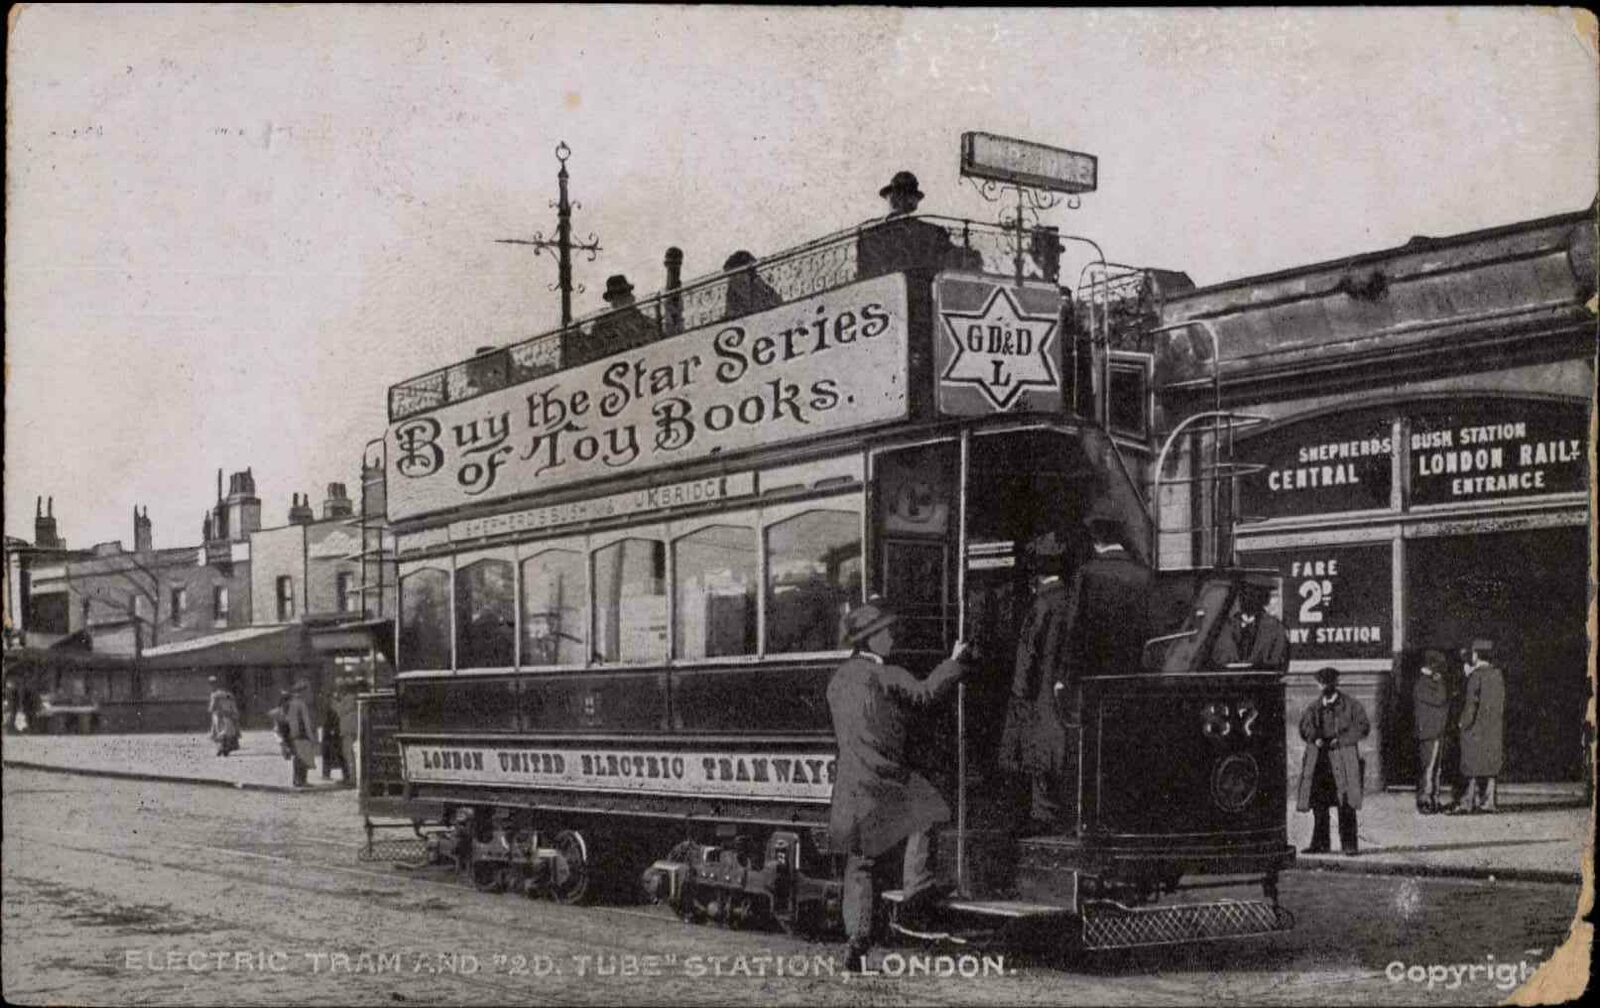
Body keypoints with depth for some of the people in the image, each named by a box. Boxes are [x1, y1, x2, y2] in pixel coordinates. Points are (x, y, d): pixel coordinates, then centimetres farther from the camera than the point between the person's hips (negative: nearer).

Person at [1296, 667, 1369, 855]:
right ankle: (1320, 843, 12)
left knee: (1346, 803, -7)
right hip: (1318, 759, 4)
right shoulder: (1313, 707, 15)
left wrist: (1340, 740, -12)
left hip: (1343, 760, -3)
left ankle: (1349, 844, -4)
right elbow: (1304, 726, 5)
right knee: (1318, 802, 4)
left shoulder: (1351, 705, 5)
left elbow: (1363, 726, -2)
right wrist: (1316, 739, -15)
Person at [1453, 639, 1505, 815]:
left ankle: (1468, 802, -3)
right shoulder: (1498, 675, 7)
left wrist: (1464, 722, -7)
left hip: (1476, 726, -7)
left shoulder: (1476, 676, -15)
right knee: (1490, 764, 10)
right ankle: (1488, 801, 10)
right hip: (1495, 727, 7)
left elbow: (1471, 702, -15)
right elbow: (1501, 702, 11)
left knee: (1473, 767, -4)